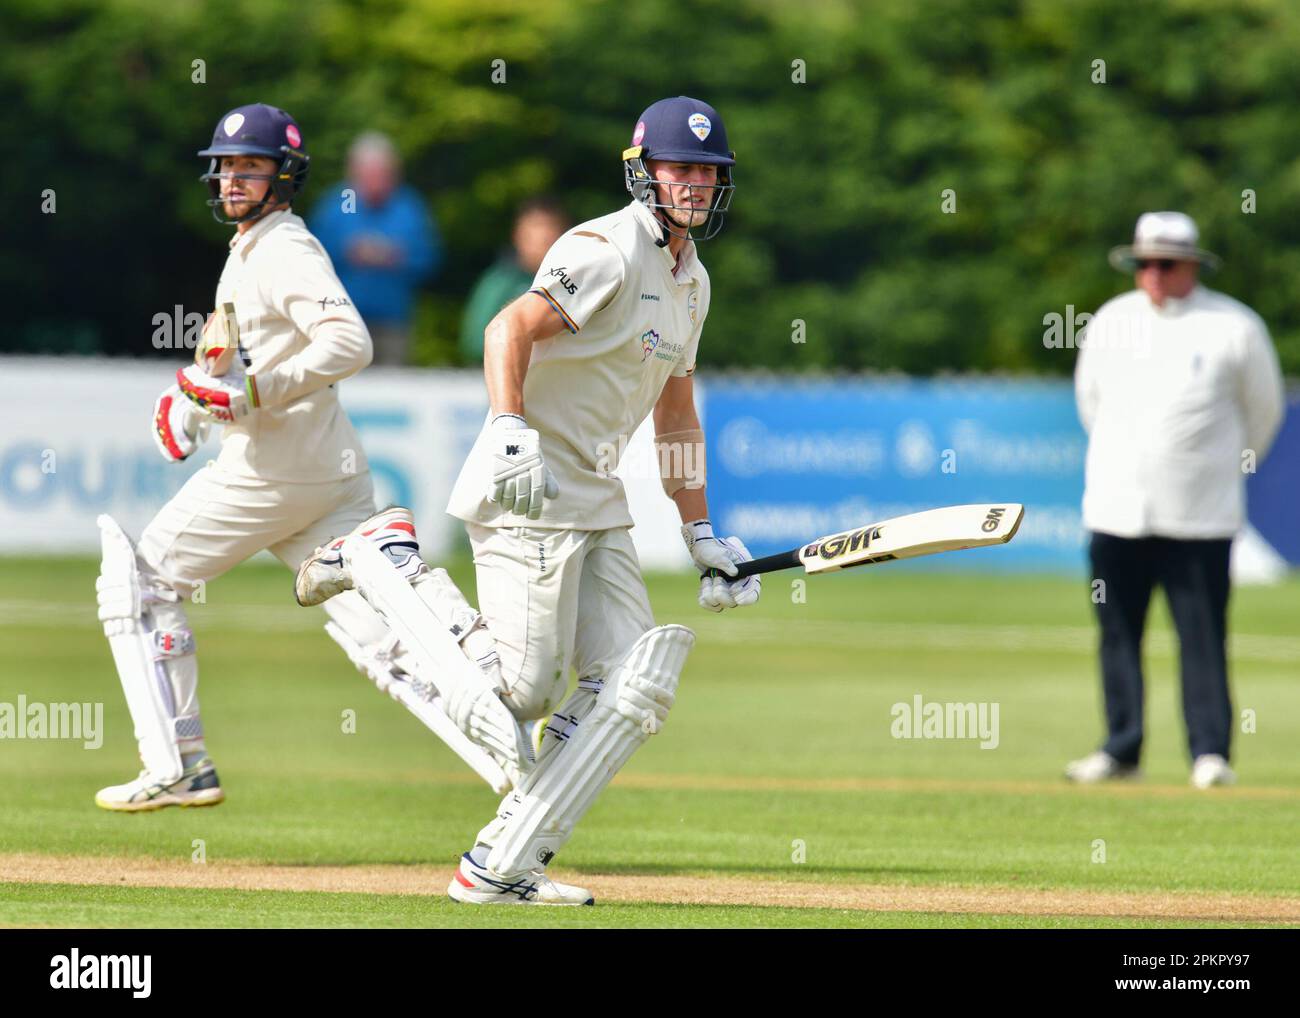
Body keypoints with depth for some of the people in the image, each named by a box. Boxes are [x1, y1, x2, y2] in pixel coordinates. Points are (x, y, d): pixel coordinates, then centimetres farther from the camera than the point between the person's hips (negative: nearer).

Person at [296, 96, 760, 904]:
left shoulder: (690, 281, 17)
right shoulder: (607, 250, -13)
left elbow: (677, 414, 25)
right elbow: (512, 327, -27)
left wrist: (701, 536, 22)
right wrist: (508, 433, -42)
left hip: (599, 504, 9)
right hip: (529, 497, -9)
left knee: (633, 682, -1)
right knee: (524, 691, -10)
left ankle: (503, 867, 0)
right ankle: (373, 570, 9)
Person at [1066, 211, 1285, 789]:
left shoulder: (1235, 328, -1)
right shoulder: (1110, 322, 7)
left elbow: (1264, 410, 12)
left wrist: (1234, 467, 18)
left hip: (1199, 518, -3)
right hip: (1115, 510, 3)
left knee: (1203, 637, -5)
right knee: (1118, 634, 5)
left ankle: (1210, 753, -1)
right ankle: (1121, 751, 13)